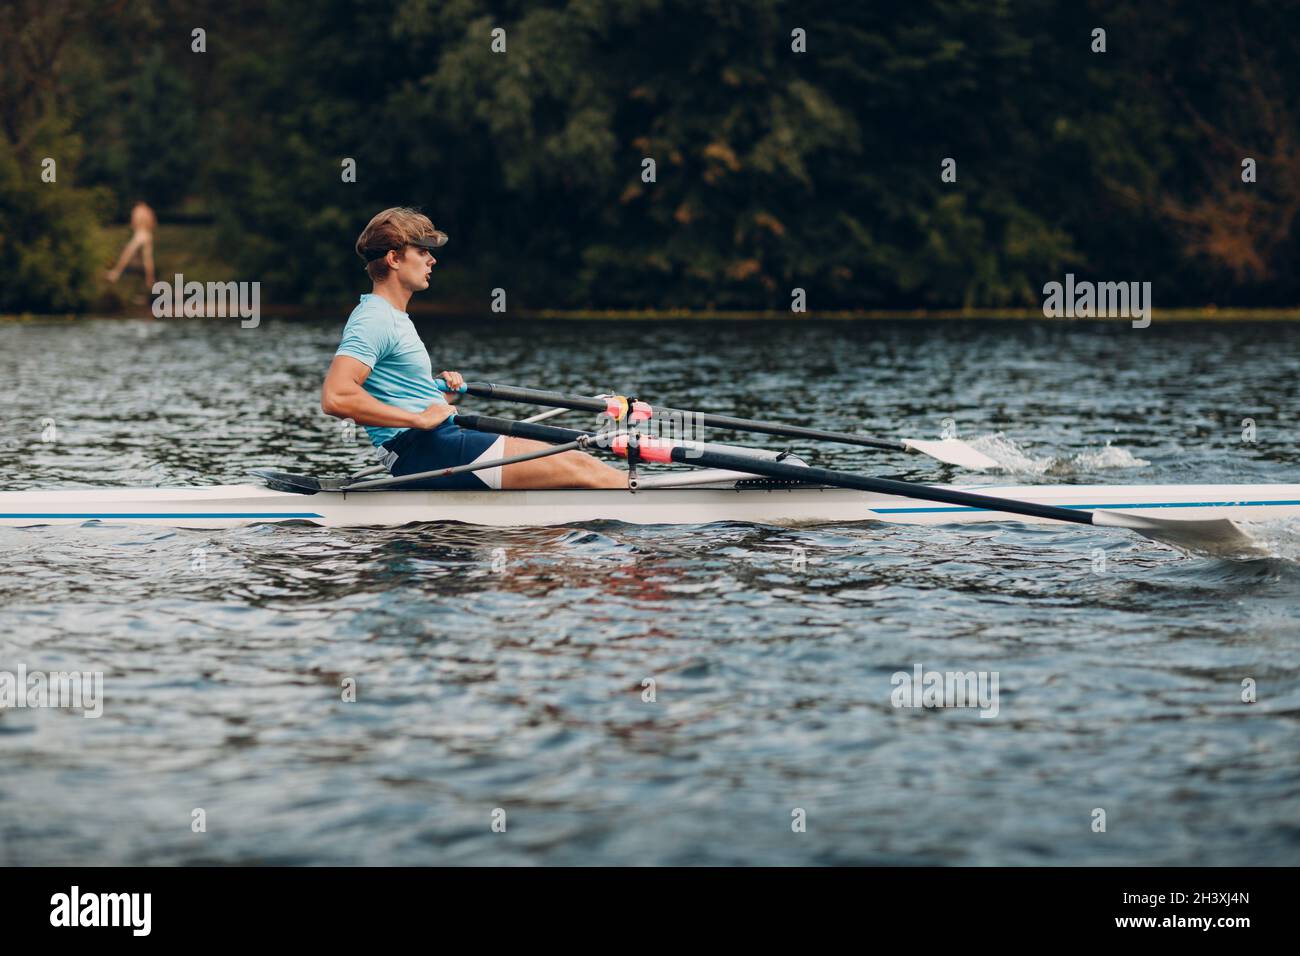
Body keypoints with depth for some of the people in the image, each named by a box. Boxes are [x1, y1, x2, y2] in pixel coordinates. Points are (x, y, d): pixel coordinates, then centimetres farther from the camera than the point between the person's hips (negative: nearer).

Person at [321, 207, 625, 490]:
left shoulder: (395, 318, 21)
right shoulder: (373, 318, -11)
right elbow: (335, 397, -26)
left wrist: (439, 393, 13)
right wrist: (420, 418, -22)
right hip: (421, 450, -11)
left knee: (574, 463, 5)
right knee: (577, 468, -12)